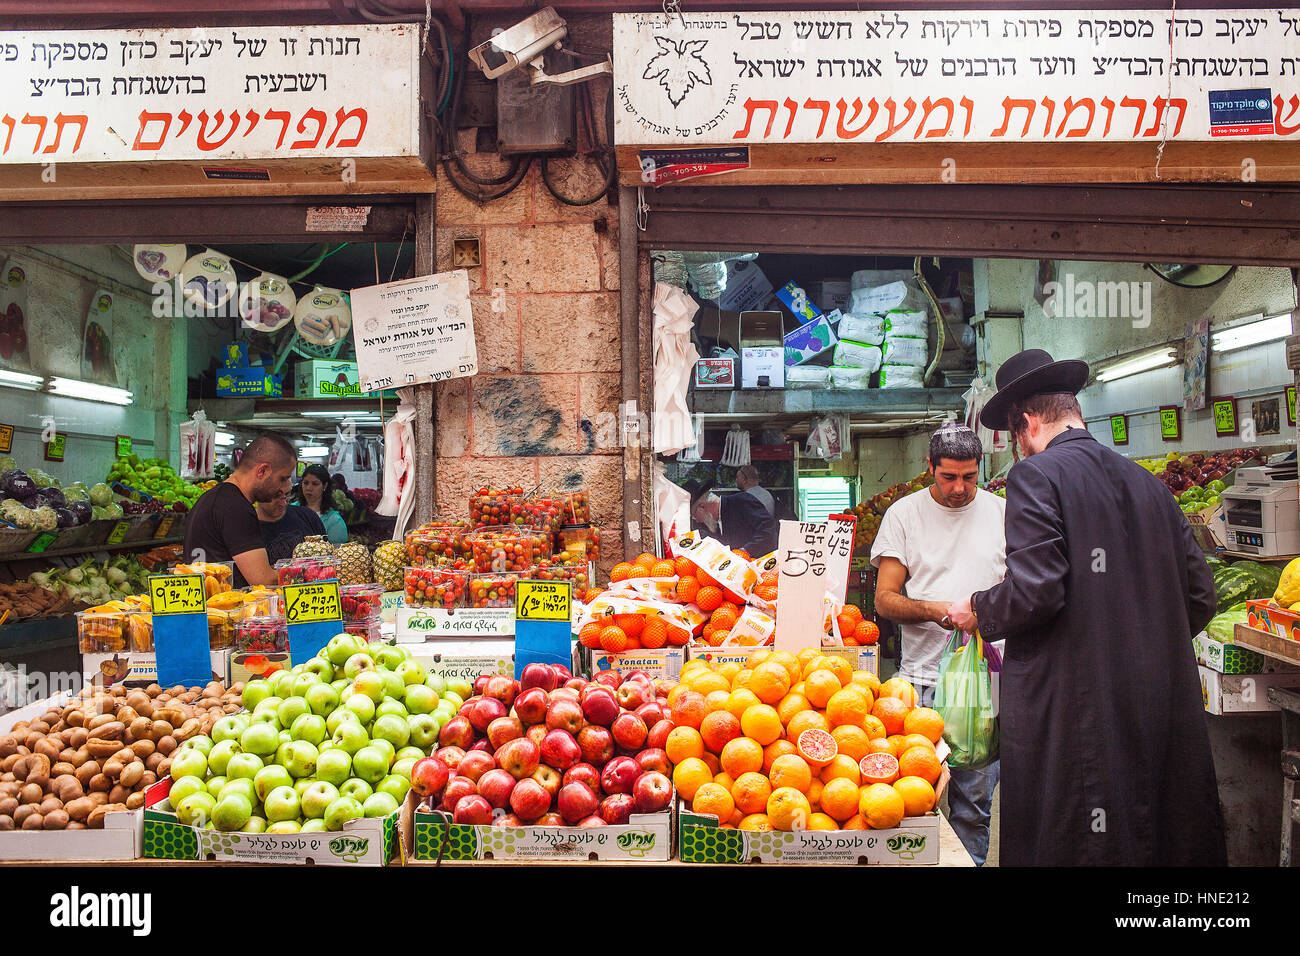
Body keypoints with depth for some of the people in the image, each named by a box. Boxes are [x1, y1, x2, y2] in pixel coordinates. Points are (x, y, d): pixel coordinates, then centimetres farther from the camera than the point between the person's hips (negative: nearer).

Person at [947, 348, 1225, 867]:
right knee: (1160, 834, 15)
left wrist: (977, 610, 0)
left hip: (1072, 705, -7)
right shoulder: (1148, 483, 11)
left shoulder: (1034, 477, -8)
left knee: (1065, 843, 3)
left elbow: (1034, 591, -19)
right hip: (1162, 704, 7)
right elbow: (1200, 596, 12)